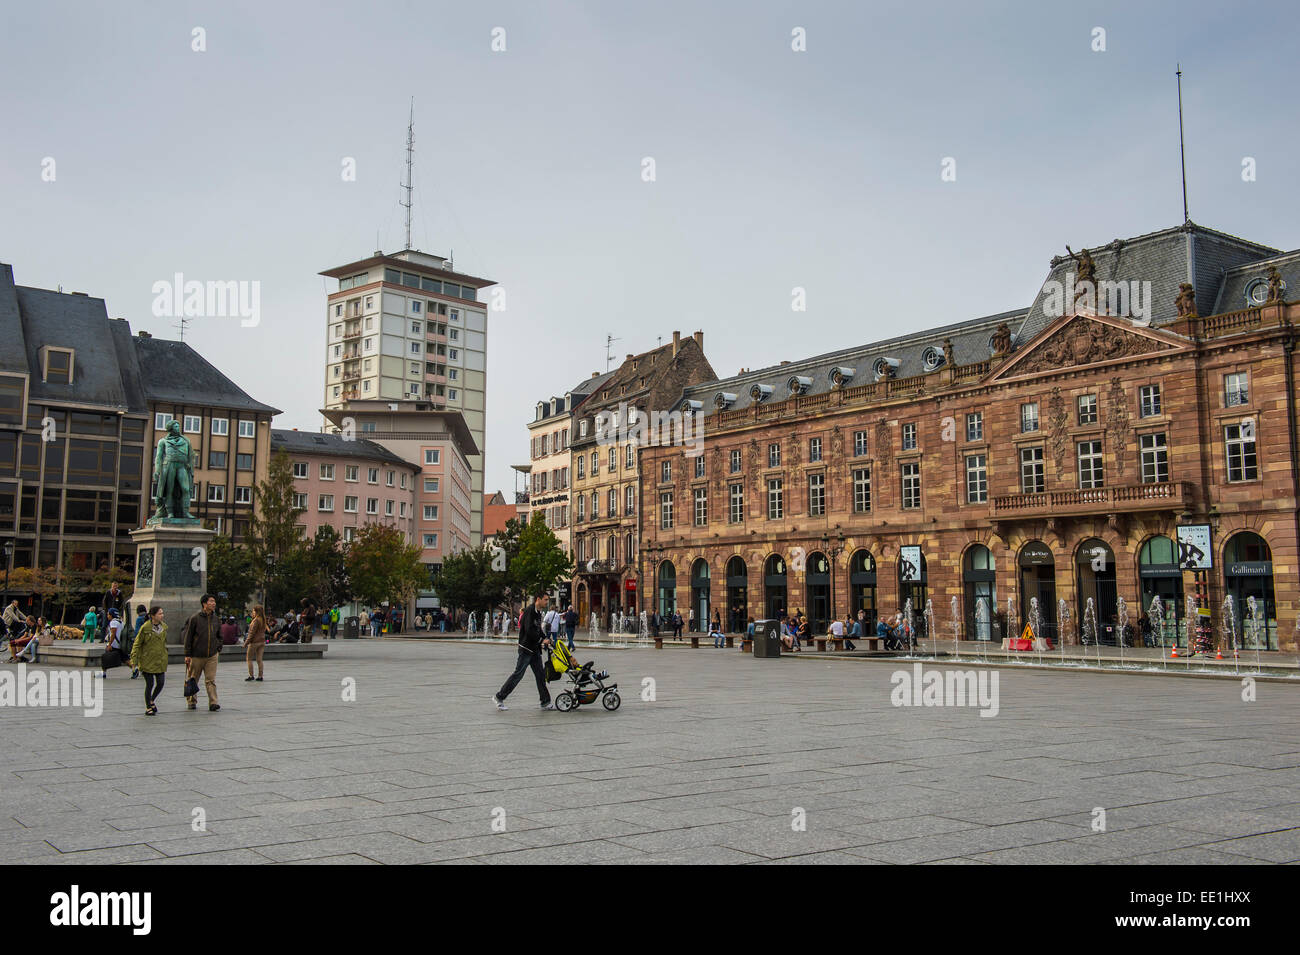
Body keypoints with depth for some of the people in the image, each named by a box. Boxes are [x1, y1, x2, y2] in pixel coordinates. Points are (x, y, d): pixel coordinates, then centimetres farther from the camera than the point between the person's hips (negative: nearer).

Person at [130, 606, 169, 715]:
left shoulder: (163, 627, 6)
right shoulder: (145, 628, -12)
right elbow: (137, 644, -7)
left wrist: (165, 659, 19)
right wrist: (134, 660, -12)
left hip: (160, 661, 5)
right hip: (147, 661, -5)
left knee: (161, 683, 1)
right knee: (150, 684, 0)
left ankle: (152, 700, 28)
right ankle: (148, 708, 16)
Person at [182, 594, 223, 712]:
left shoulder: (216, 618, 7)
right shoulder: (195, 618, -7)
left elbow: (219, 635, 19)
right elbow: (188, 637, -4)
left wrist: (218, 649, 14)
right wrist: (187, 655, -6)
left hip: (212, 655, 2)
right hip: (196, 656, -2)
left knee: (211, 680, -5)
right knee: (192, 680, 10)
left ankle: (213, 703, -10)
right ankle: (192, 701, 26)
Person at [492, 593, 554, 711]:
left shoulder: (539, 613, 14)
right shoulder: (529, 612, -16)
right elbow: (529, 630, -24)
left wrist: (545, 639, 6)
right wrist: (541, 640, -19)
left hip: (535, 649, 9)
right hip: (526, 648, -9)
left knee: (541, 675, 7)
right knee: (518, 674, -5)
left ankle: (546, 703, 11)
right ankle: (499, 698, 5)